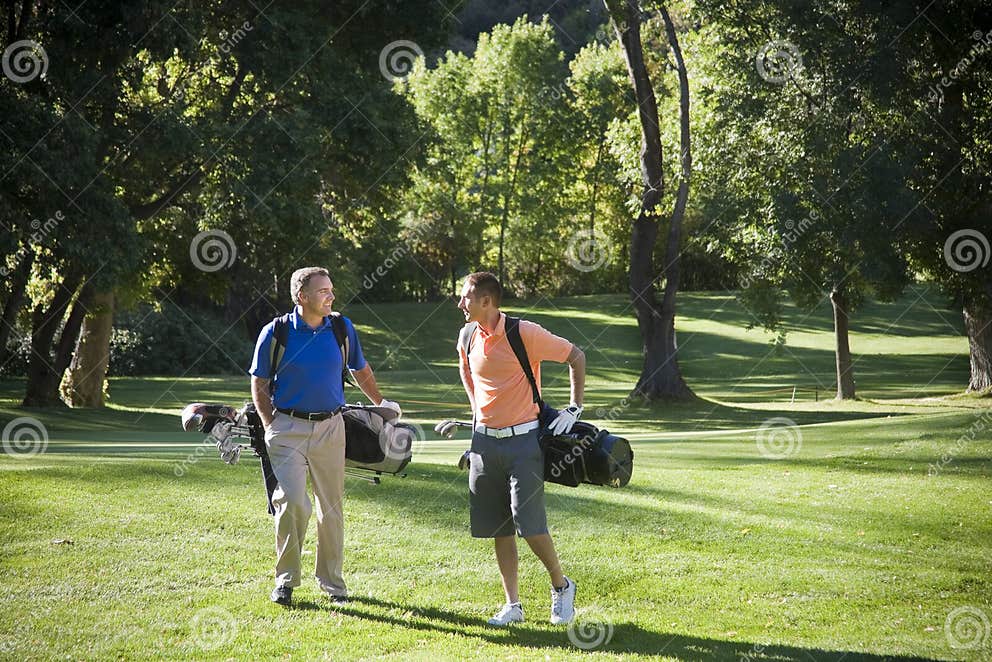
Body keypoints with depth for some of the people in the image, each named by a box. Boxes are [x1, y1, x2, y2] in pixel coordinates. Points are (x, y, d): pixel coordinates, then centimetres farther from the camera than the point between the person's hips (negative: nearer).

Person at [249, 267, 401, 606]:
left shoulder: (343, 329, 4)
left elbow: (361, 371, 21)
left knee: (332, 507, 7)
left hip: (330, 428, 3)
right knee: (293, 502, -13)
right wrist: (271, 426, -1)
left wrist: (381, 403, 25)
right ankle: (285, 579, 1)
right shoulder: (276, 333, -4)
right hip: (288, 428, -3)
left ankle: (331, 580, 19)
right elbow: (259, 385, 5)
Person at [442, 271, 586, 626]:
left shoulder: (525, 333, -12)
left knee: (530, 525, -10)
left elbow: (575, 356, -4)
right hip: (485, 442, 6)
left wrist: (574, 409, -5)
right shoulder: (468, 339, 5)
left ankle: (561, 585, 13)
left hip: (523, 440, -6)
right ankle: (513, 605, 14)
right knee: (498, 529, 6)